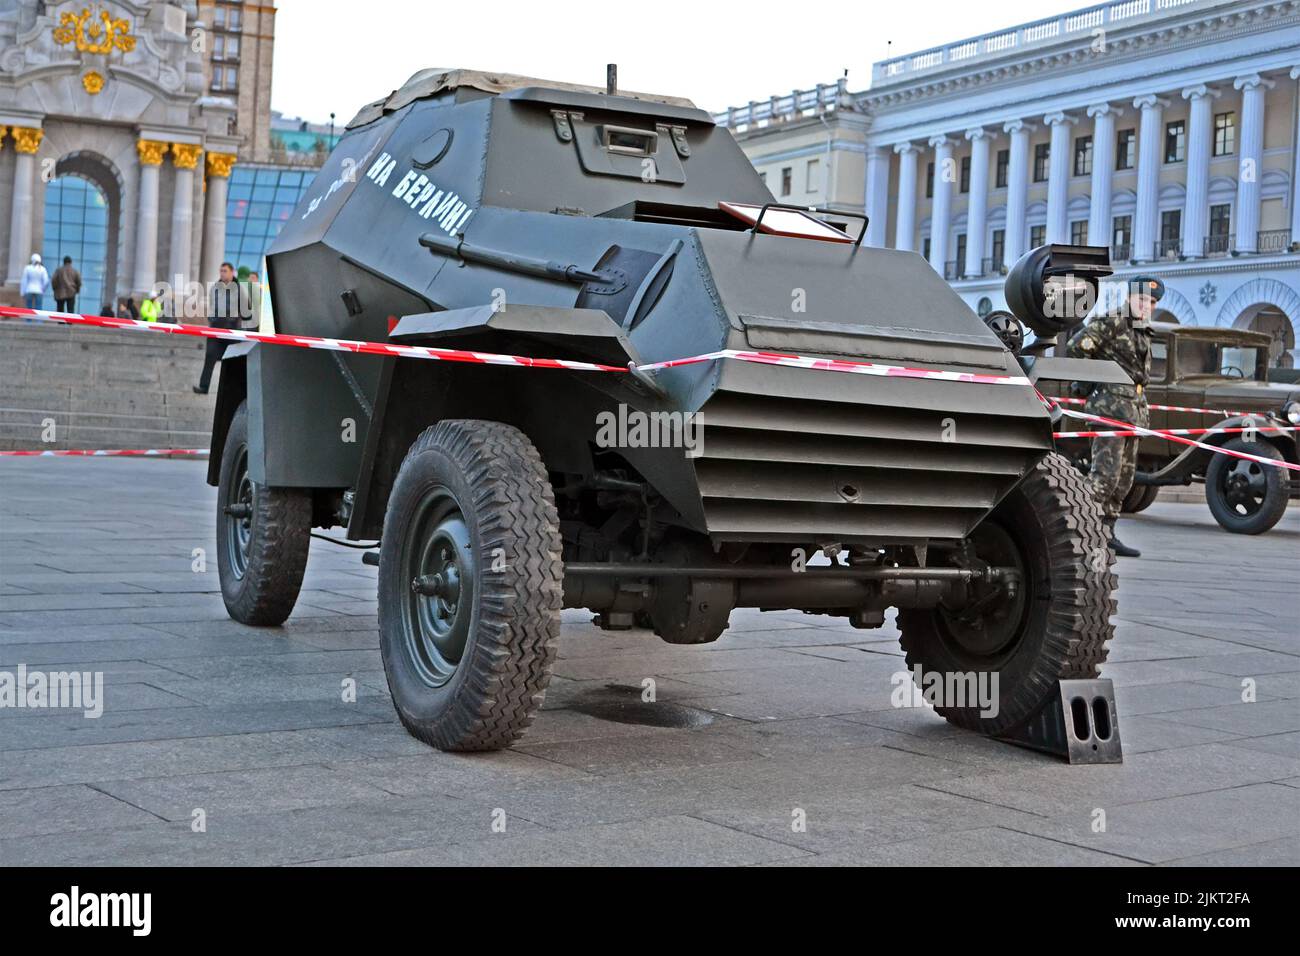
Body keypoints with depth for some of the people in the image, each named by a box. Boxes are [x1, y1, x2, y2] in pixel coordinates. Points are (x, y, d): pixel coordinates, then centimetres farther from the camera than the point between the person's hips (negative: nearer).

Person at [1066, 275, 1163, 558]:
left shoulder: (1143, 332, 22)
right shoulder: (1109, 322, -6)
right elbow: (1074, 350, -13)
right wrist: (1087, 384, -4)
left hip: (1134, 411, 9)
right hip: (1110, 408, -9)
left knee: (1124, 477, 9)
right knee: (1105, 473, -15)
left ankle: (1106, 534, 15)